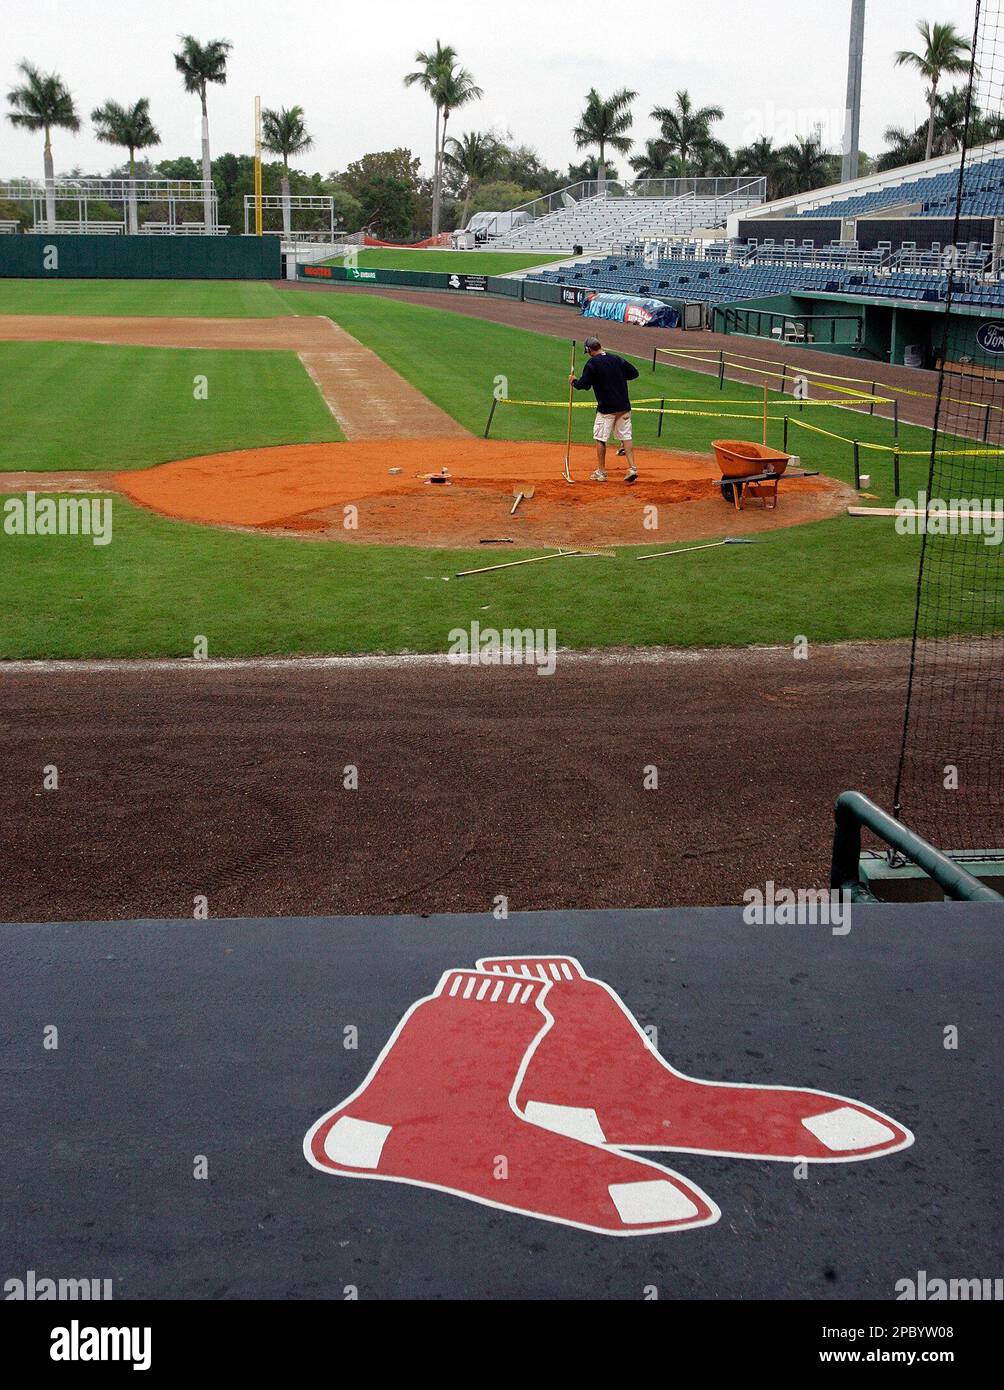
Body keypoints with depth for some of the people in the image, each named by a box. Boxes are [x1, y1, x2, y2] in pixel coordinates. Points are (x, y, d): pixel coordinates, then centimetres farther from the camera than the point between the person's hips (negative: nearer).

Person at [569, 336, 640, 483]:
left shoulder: (592, 363, -9)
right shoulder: (616, 359, 7)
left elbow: (584, 385, -12)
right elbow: (634, 372, 12)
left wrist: (574, 381, 8)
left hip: (606, 408, -5)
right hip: (624, 406, 5)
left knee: (601, 438, 7)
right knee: (626, 437, 6)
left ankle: (601, 472, 10)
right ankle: (632, 469, -4)